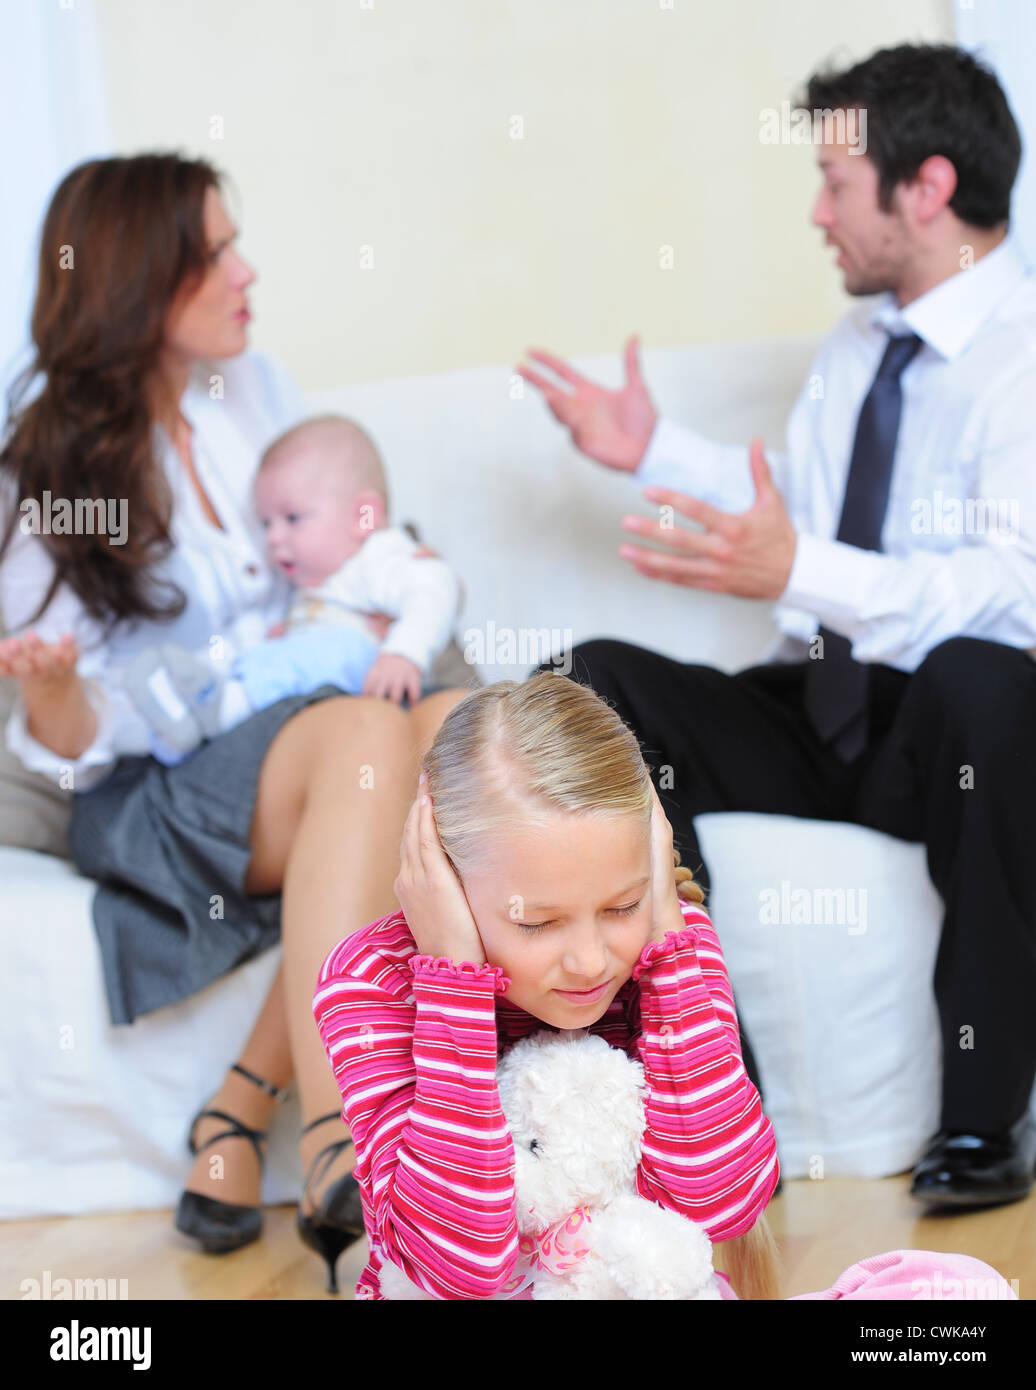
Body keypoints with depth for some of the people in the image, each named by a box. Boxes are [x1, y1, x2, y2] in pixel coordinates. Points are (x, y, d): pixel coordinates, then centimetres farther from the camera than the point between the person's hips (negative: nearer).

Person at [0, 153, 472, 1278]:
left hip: (299, 740, 6)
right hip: (151, 799, -6)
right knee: (371, 732, -36)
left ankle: (242, 1107, -27)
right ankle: (332, 1158, -44)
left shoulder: (256, 389, 9)